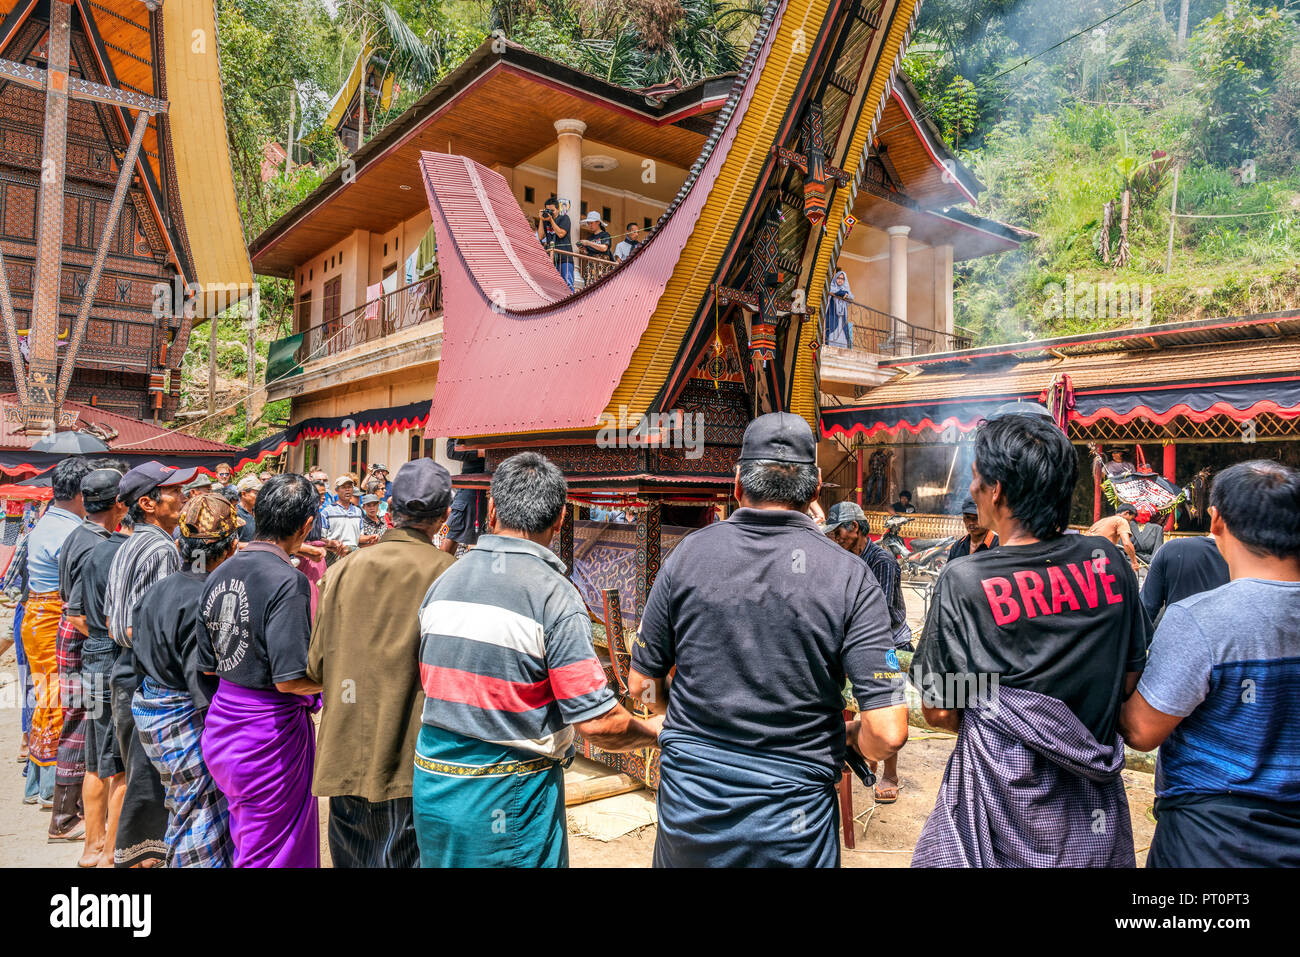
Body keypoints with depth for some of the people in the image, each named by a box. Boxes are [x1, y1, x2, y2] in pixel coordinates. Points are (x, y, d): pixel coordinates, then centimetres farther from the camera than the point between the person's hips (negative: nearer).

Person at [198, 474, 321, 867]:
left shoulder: (219, 574, 3)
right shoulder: (287, 580, -21)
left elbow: (209, 665, 11)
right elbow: (290, 679, -24)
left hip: (222, 721, 8)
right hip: (270, 732, -8)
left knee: (245, 839, 24)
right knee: (273, 851, 7)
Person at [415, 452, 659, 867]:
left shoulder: (441, 583, 2)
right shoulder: (555, 595, -17)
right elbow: (598, 722, -19)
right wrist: (654, 731, 0)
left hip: (433, 786, 6)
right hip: (509, 800, -5)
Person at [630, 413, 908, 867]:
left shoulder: (687, 553, -8)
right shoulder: (850, 576, -13)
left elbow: (643, 685, 1)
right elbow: (887, 733, -16)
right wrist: (850, 737, 6)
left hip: (689, 796, 2)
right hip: (792, 814, -2)